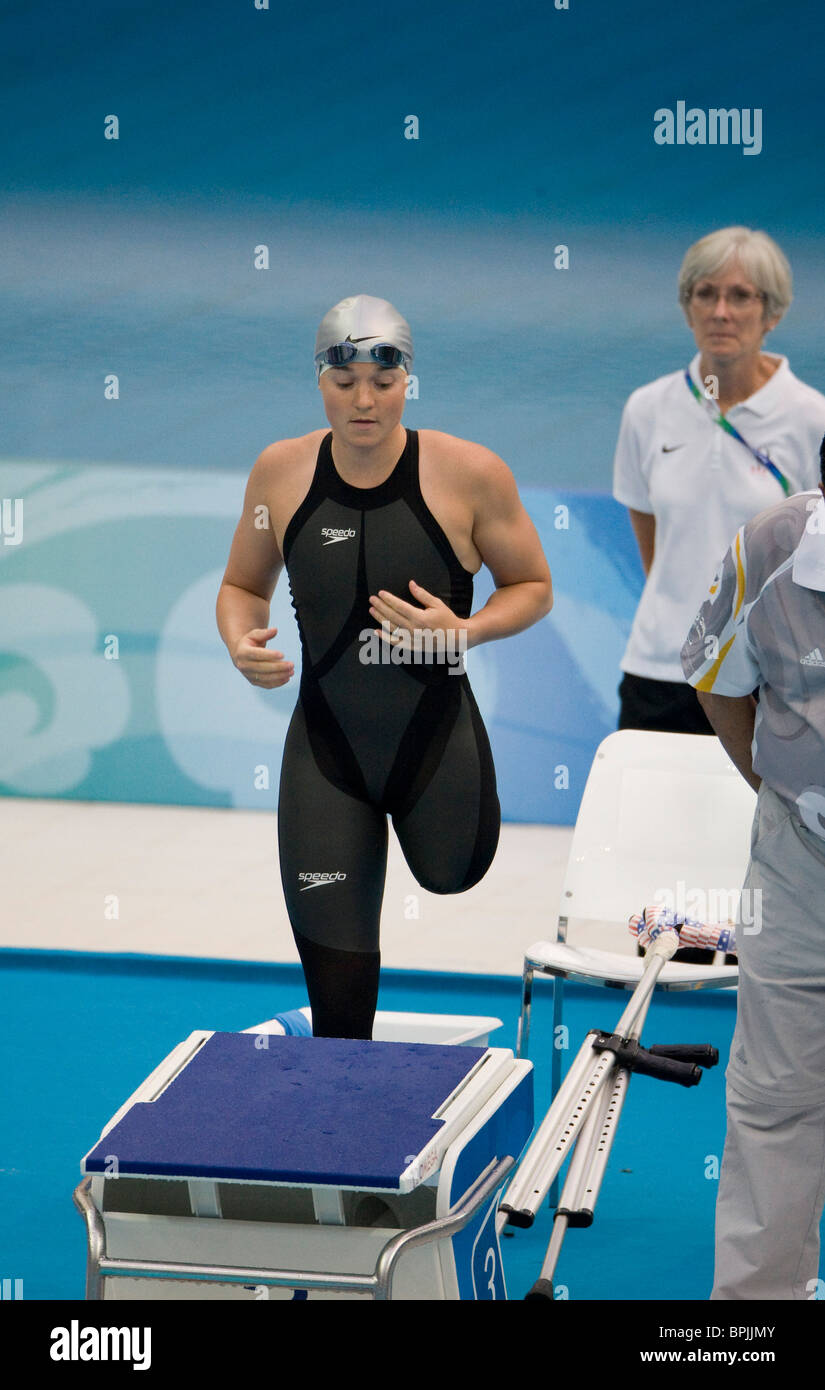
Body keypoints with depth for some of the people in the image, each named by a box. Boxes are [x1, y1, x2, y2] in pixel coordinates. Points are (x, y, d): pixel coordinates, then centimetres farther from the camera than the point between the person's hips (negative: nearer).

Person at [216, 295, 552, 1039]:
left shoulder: (470, 473, -11)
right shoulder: (281, 471, -3)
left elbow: (533, 587, 1)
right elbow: (243, 587, 12)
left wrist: (464, 631, -19)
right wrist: (242, 645, -11)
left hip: (438, 746, -1)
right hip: (325, 751, 2)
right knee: (336, 999, 2)